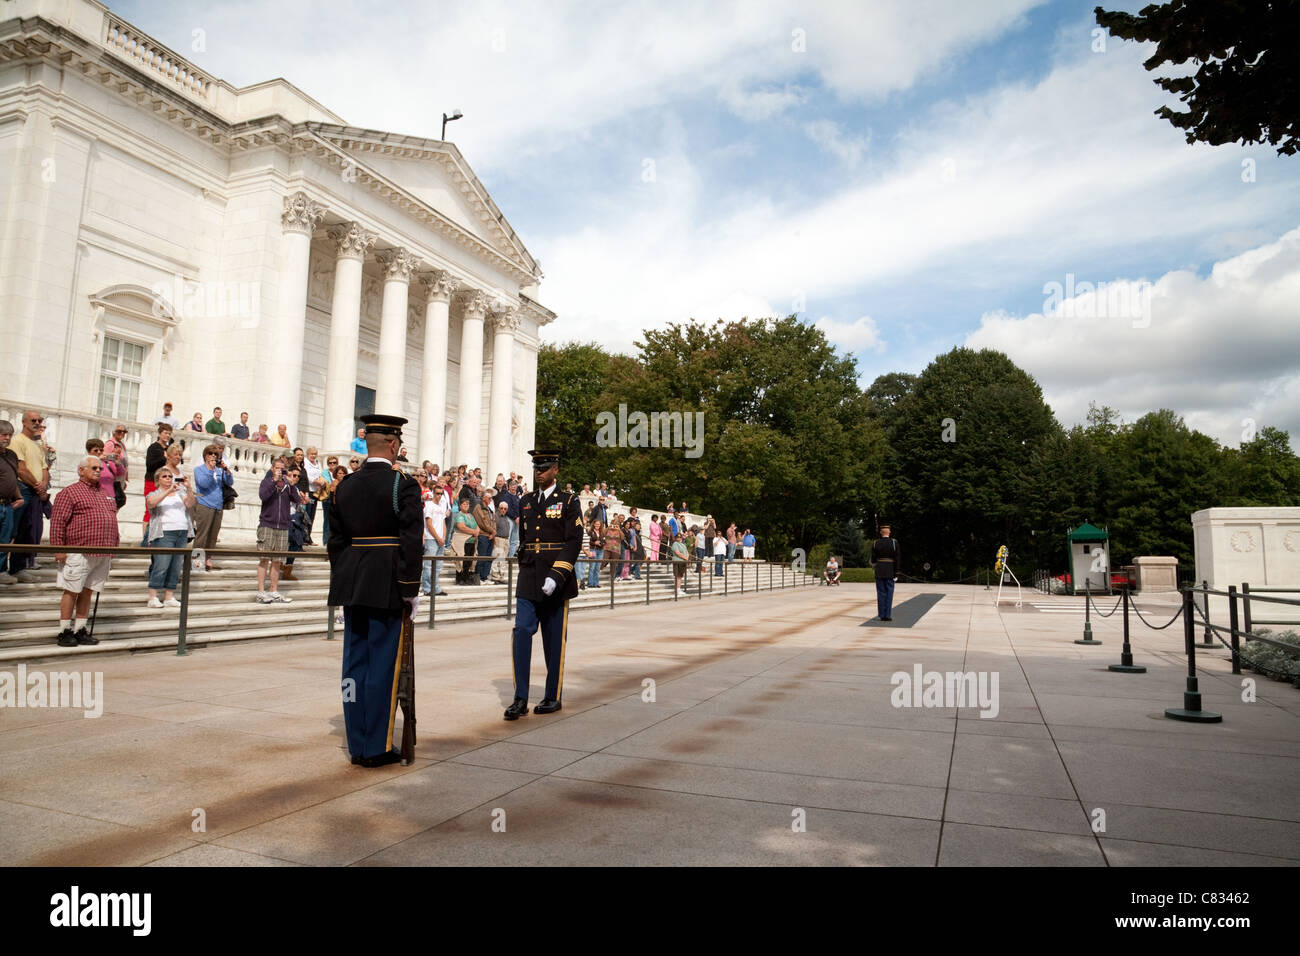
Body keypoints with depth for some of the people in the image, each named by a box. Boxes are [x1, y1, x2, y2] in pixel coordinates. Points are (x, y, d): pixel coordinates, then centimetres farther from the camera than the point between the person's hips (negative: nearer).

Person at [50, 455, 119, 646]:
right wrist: (59, 548, -13)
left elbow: (112, 521, 24)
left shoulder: (104, 494, 20)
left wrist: (114, 548, 19)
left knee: (87, 592, 10)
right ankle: (65, 631, 6)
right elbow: (57, 522, -7)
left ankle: (80, 630, 15)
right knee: (71, 591, -2)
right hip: (78, 553, -6)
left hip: (103, 555, 6)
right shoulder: (70, 492, -1)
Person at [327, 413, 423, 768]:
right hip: (387, 588, -6)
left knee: (355, 663, 11)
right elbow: (411, 541, -14)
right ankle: (376, 747, 9)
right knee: (382, 665, 2)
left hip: (352, 588, 6)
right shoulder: (403, 485, -10)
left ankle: (357, 745, 20)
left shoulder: (345, 486, 8)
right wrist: (410, 590, -8)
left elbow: (336, 541, 11)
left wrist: (343, 586, 17)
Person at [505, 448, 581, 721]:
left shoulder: (569, 501, -3)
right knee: (521, 632, -8)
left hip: (556, 583, -3)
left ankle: (554, 696, 19)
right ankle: (520, 698, -2)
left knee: (555, 641, 6)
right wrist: (525, 569, 15)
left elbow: (574, 542, -11)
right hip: (528, 581, 4)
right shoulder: (526, 502, 12)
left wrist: (556, 576, -20)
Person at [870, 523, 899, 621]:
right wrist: (896, 572, -4)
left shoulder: (875, 543, -1)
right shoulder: (894, 543, -5)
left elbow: (873, 558, 2)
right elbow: (896, 559, -8)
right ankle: (888, 615, 0)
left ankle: (882, 615, 5)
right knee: (889, 593, 4)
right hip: (890, 571, -1)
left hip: (879, 572, 1)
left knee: (881, 593, 5)